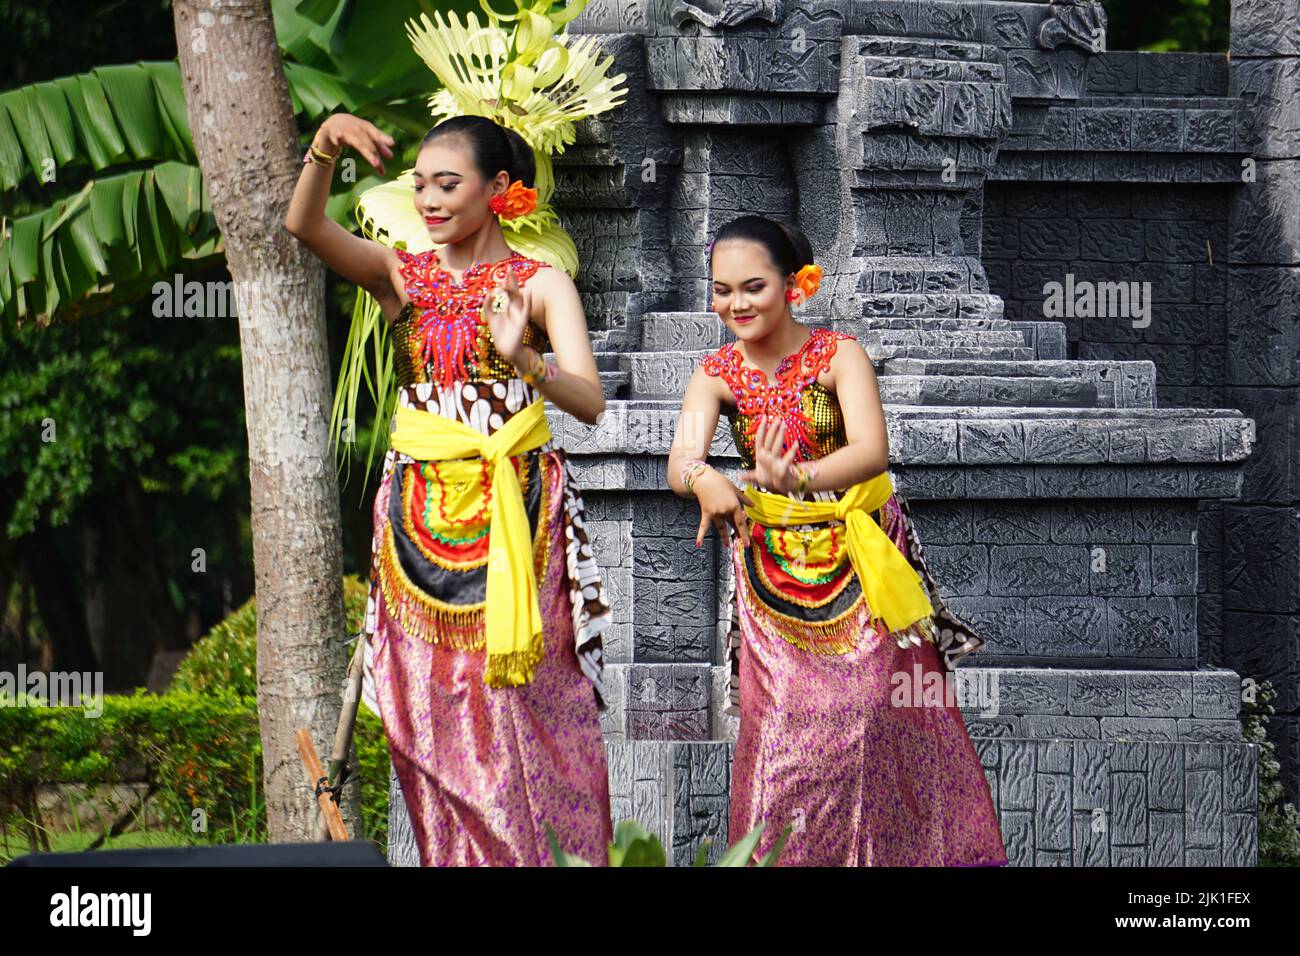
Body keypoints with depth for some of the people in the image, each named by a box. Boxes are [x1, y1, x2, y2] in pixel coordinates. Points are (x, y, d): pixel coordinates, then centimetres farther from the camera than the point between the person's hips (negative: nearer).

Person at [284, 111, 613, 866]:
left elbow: (589, 400, -14)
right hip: (422, 517, 3)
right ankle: (457, 861, 9)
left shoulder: (540, 285, 0)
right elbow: (305, 225, -9)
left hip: (516, 522, -3)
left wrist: (523, 361, -34)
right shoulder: (403, 277, 8)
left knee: (524, 721, -5)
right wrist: (325, 147, -27)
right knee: (437, 725, 2)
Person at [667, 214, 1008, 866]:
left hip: (860, 558, -2)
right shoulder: (717, 375, -5)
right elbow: (681, 459, -21)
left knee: (871, 710, -9)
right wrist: (703, 480, -46)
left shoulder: (838, 355, -14)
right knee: (781, 723, -4)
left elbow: (872, 450, -29)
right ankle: (785, 855, 8)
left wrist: (798, 479, -48)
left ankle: (899, 851, 4)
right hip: (773, 566, 2)